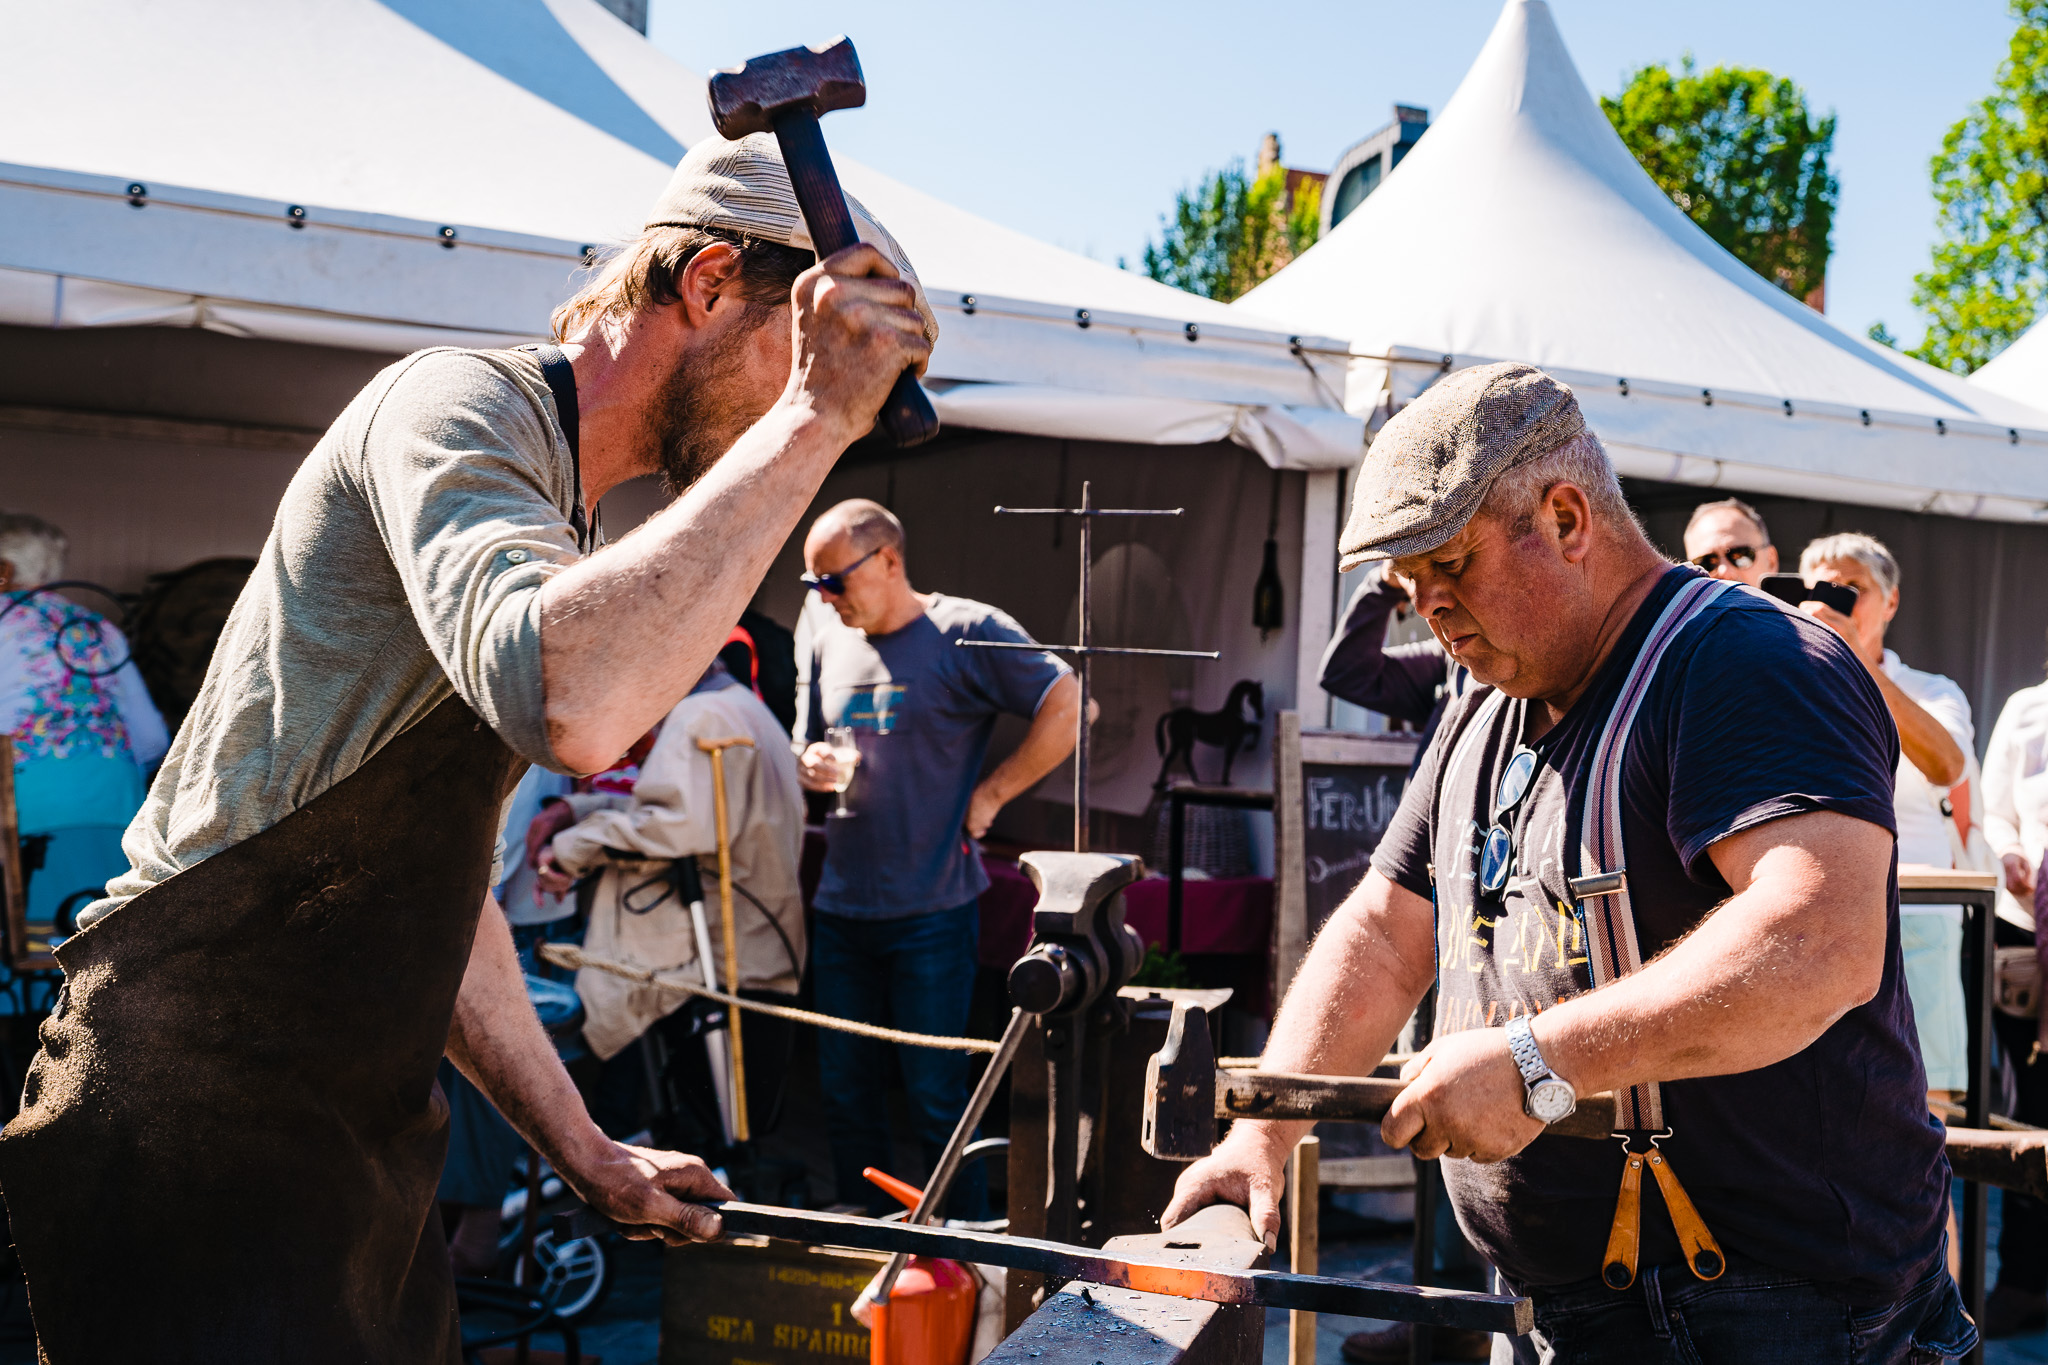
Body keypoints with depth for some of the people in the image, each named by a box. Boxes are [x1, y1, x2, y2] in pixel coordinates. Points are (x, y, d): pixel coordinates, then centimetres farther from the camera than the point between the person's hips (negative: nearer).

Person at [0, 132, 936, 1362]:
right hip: (204, 1126, -10)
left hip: (354, 1138, 10)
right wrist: (814, 421, -27)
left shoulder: (556, 512, 19)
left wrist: (583, 1150, 22)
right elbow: (566, 704, -36)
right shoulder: (462, 405, -13)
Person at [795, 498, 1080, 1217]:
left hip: (932, 908, -6)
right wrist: (811, 768, -4)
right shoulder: (824, 638, 11)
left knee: (935, 1095, -3)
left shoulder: (967, 632, -7)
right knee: (845, 1094, 10)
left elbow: (1069, 708, -10)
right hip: (841, 906, 6)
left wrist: (989, 794, -8)